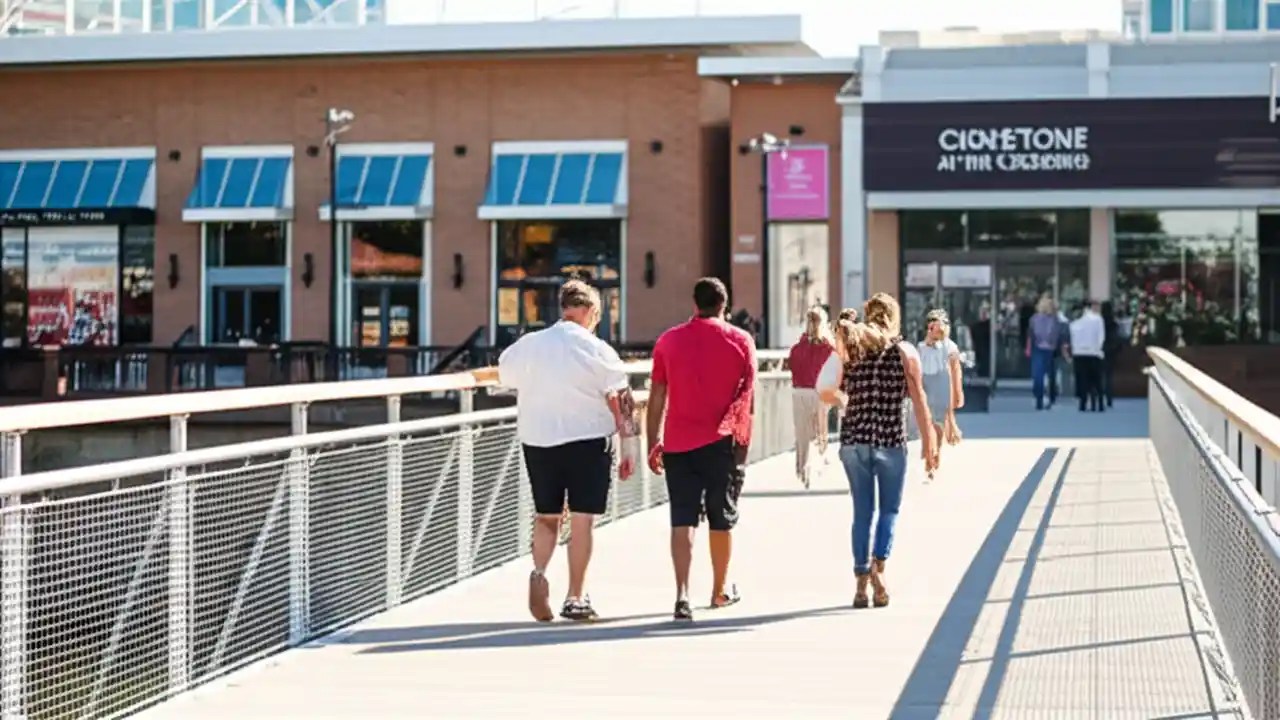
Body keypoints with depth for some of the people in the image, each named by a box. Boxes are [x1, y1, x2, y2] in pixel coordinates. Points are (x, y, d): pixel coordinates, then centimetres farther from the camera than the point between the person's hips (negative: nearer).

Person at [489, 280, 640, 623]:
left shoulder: (527, 345, 1)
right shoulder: (598, 351, -8)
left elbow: (503, 376, 18)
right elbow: (621, 402, -9)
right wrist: (630, 447, -4)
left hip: (538, 441, 3)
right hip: (587, 441, -3)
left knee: (546, 516, 15)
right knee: (581, 519, 3)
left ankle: (539, 573, -10)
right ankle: (575, 598, 4)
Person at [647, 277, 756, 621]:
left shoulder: (668, 341, 4)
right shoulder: (741, 341, 1)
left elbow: (656, 398, 5)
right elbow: (749, 396, 3)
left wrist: (653, 444, 10)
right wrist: (745, 438, 12)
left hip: (677, 443, 1)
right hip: (722, 443, -1)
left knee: (682, 521, -1)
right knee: (722, 520, 13)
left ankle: (683, 594, -15)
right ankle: (720, 590, 27)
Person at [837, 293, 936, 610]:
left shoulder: (850, 349, 5)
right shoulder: (905, 352, 0)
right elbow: (919, 401, -3)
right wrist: (928, 444, 2)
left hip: (853, 440, 2)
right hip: (890, 440, -2)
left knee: (862, 511, 10)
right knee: (889, 509, 9)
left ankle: (862, 582, 9)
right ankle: (878, 565, -12)